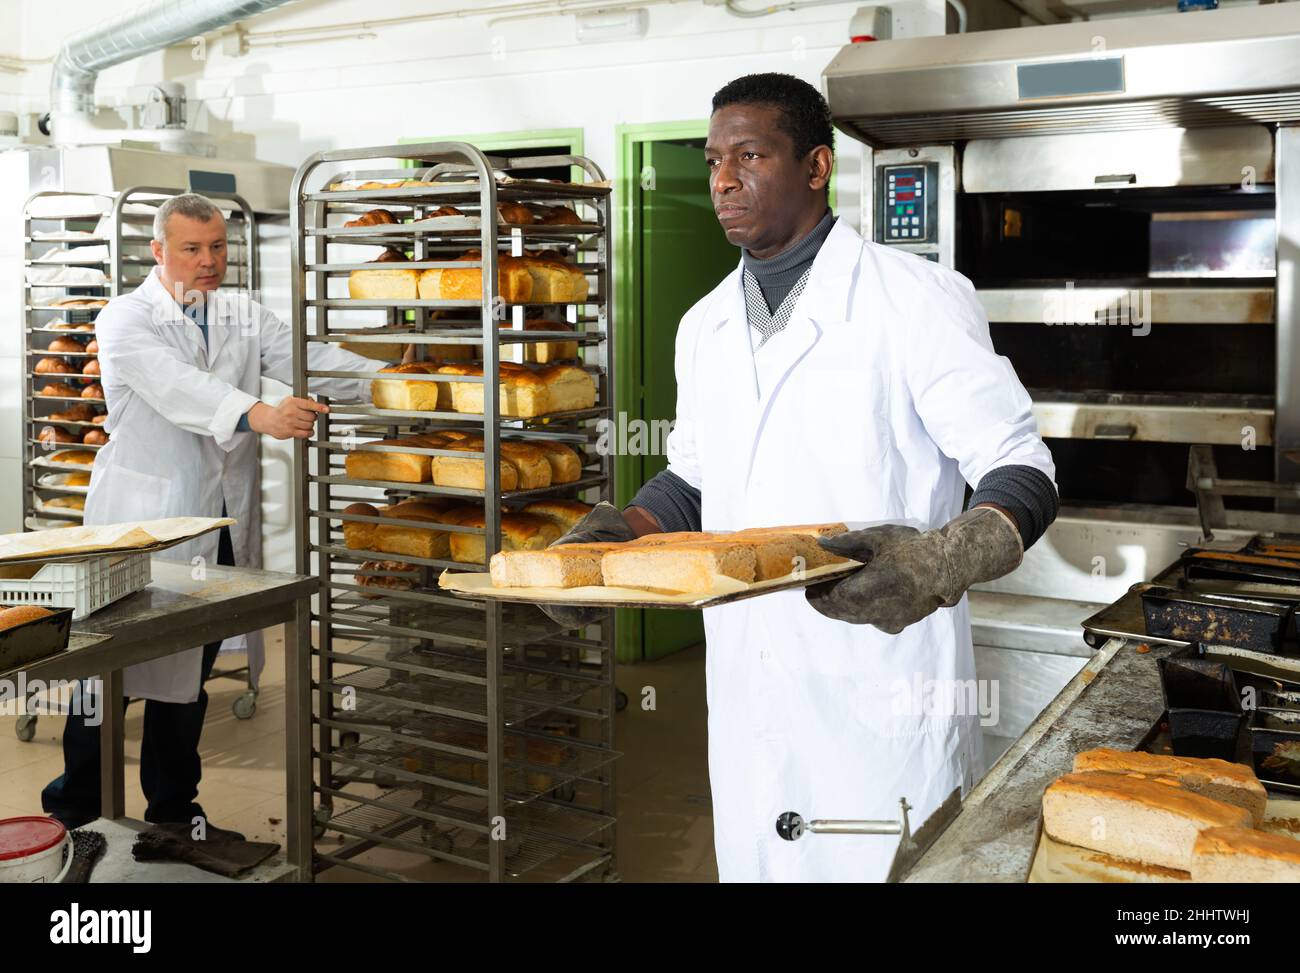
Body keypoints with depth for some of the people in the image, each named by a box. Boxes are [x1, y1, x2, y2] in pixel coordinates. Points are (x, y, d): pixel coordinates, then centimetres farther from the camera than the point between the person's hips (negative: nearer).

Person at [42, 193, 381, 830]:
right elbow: (177, 385, -25)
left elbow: (305, 357, -3)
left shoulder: (243, 316, 11)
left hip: (219, 525, 5)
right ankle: (78, 799, 21)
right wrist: (258, 414, -42)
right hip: (142, 521, -5)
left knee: (191, 670, 13)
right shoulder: (126, 320, -6)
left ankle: (174, 807, 27)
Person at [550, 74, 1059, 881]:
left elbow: (1020, 471, -9)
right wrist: (626, 534, 0)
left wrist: (940, 565, -29)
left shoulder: (917, 300, -9)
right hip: (748, 701, 6)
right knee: (756, 862, 16)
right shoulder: (705, 327, 11)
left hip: (885, 701, -5)